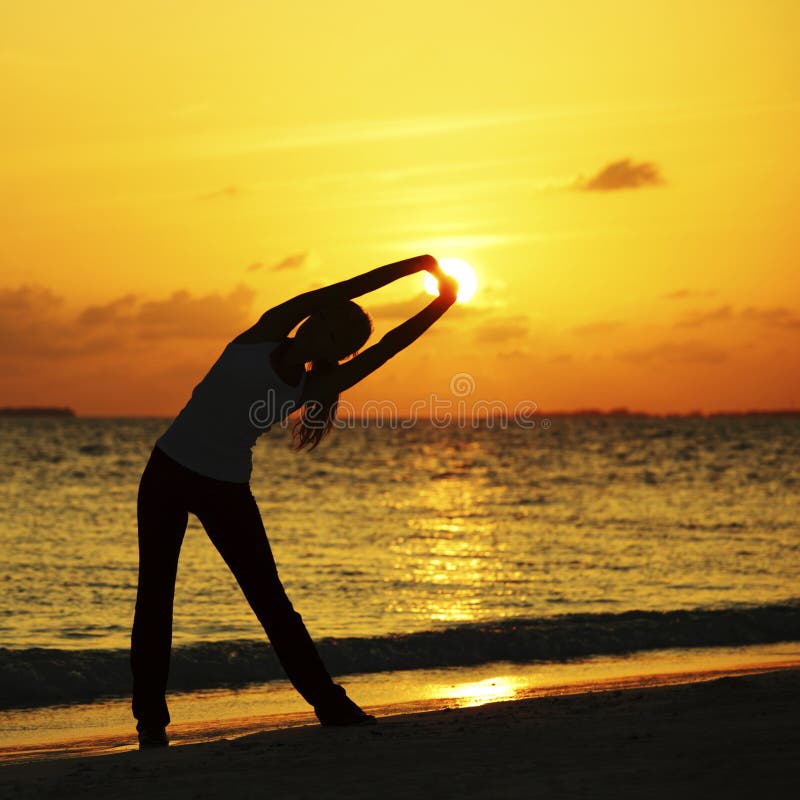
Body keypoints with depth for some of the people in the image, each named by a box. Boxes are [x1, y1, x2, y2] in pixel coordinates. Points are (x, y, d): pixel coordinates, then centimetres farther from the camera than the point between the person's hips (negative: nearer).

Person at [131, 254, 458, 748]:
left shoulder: (313, 389, -1)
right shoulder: (266, 333, -7)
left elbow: (386, 348, -6)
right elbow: (342, 294, -13)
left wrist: (440, 306, -11)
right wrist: (412, 266, -12)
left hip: (227, 491, 2)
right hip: (168, 472, -2)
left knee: (270, 598, 1)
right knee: (155, 596, -2)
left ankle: (330, 705, 8)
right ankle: (150, 717, 5)